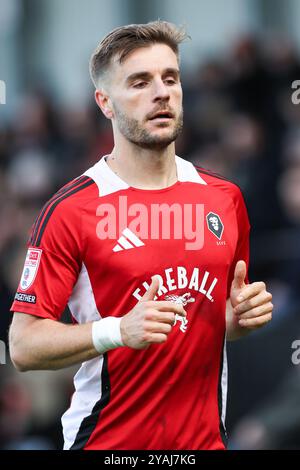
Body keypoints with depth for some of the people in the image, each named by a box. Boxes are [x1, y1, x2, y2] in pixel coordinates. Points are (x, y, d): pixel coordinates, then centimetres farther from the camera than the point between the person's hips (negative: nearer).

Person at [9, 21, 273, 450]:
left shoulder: (225, 198, 5)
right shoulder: (69, 209, -11)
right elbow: (23, 346, -13)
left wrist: (244, 314, -4)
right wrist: (119, 330, -26)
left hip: (207, 436, 4)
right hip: (107, 439, -4)